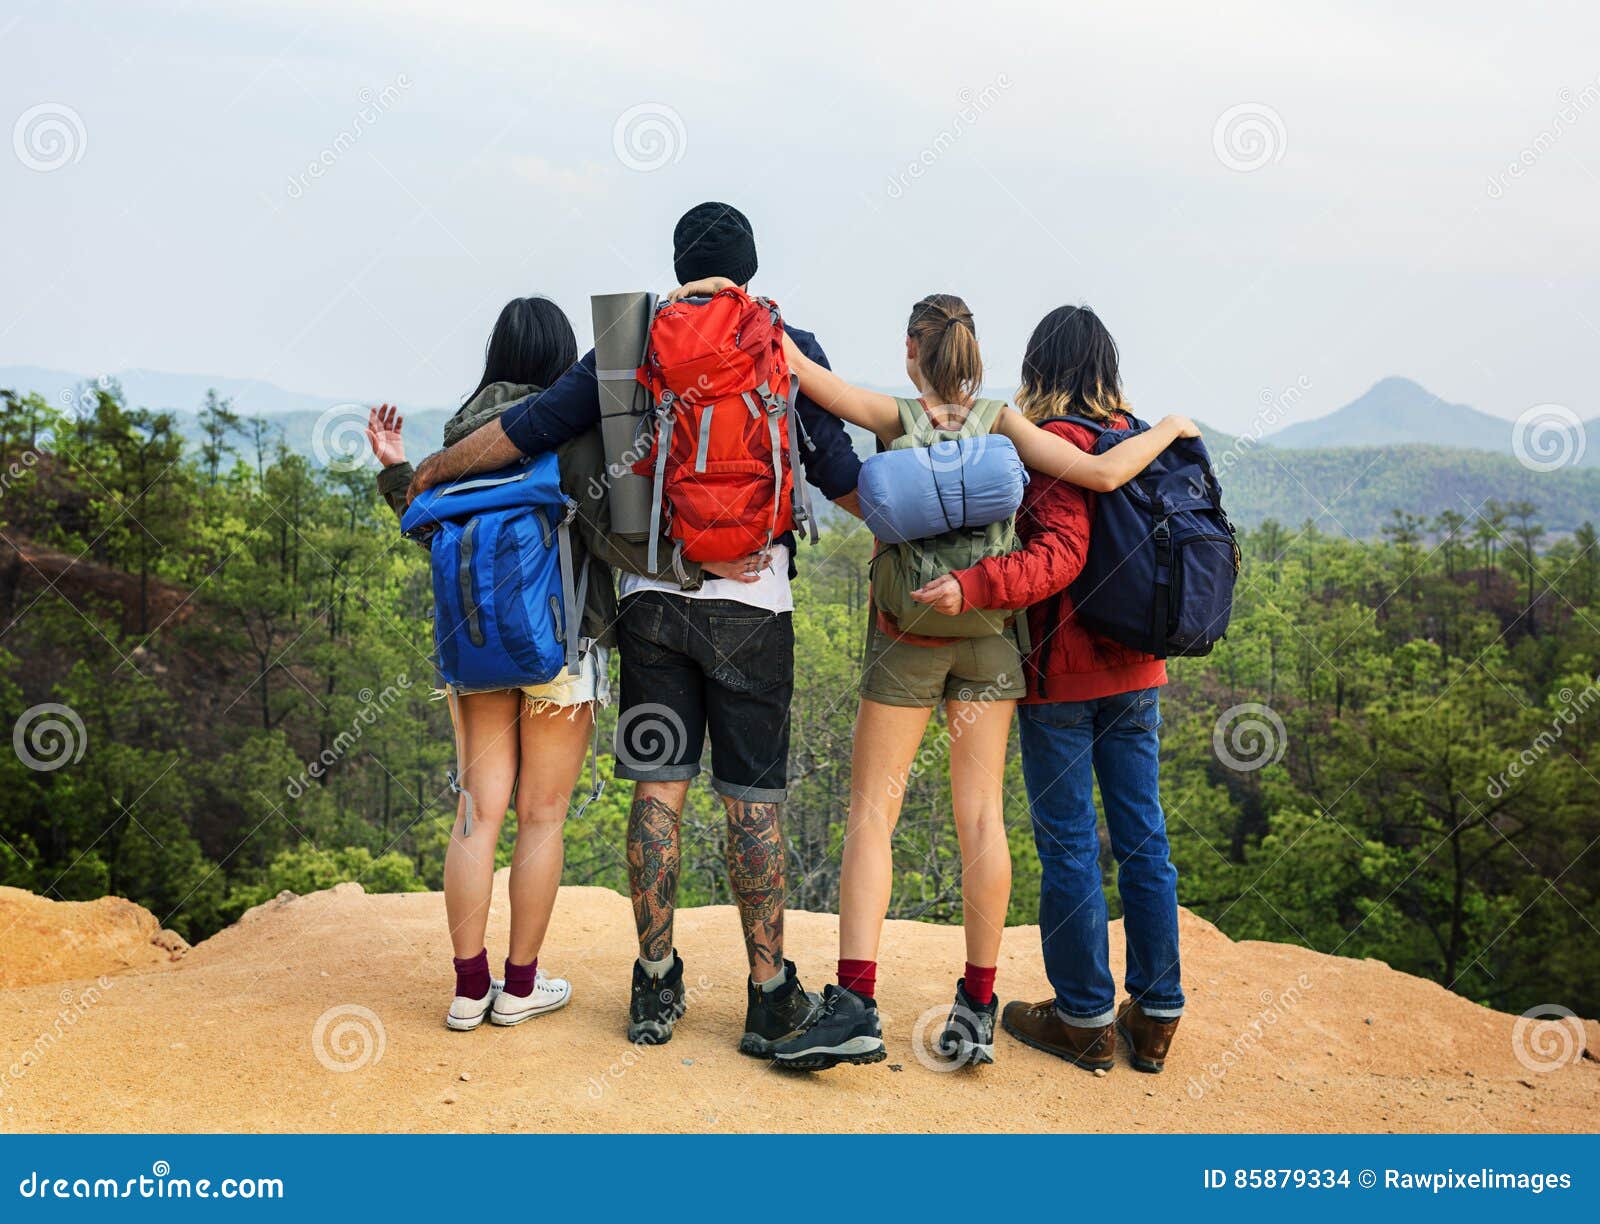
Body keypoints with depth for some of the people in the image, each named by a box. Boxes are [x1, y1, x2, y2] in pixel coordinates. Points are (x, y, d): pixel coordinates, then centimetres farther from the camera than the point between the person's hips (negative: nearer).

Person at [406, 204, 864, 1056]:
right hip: (751, 604, -1)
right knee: (753, 798, 3)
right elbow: (838, 475, 4)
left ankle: (656, 988, 14)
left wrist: (431, 469, 22)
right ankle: (770, 995, 9)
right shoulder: (790, 352, 2)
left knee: (657, 789, 7)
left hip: (653, 596, 2)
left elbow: (526, 428, 7)